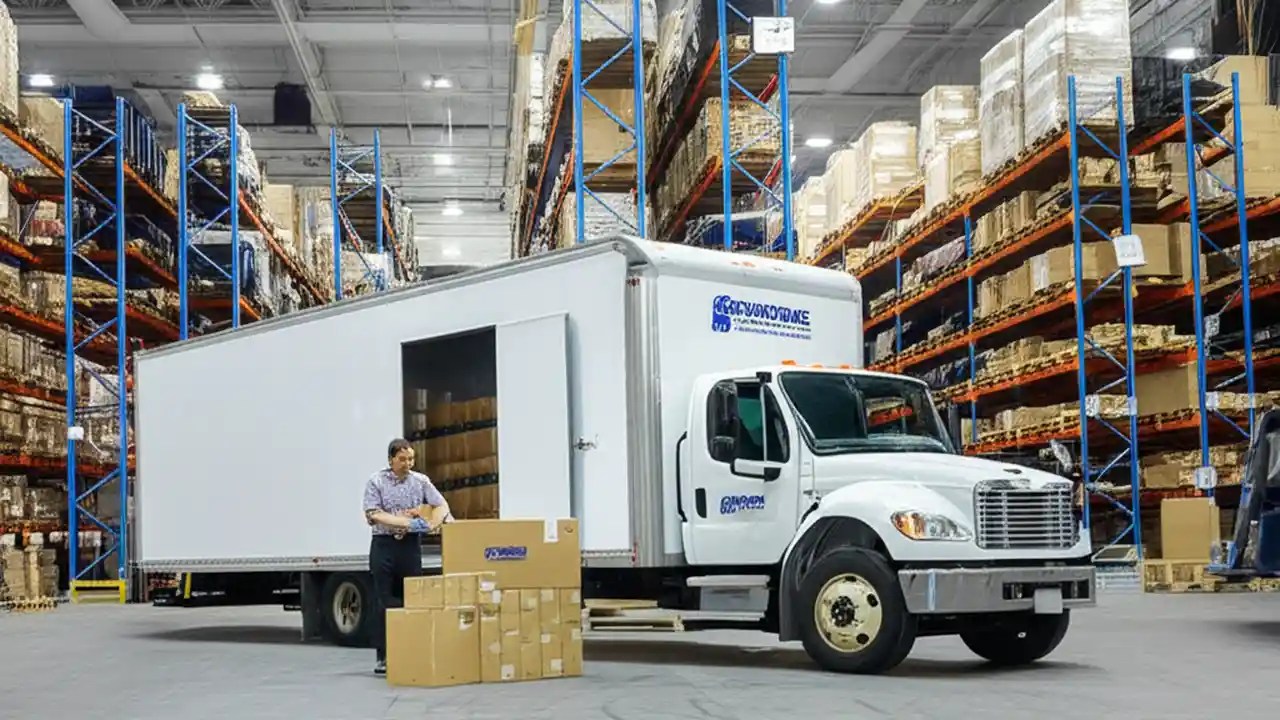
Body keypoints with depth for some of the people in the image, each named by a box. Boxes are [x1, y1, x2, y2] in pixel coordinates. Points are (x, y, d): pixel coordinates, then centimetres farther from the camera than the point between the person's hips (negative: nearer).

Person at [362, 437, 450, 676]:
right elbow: (373, 515, -10)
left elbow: (442, 506, 4)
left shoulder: (420, 481, 5)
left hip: (410, 544, 2)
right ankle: (383, 656, 1)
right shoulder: (376, 482, -1)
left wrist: (429, 522, -16)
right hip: (384, 544, -2)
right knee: (384, 601, -3)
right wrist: (404, 520, -20)